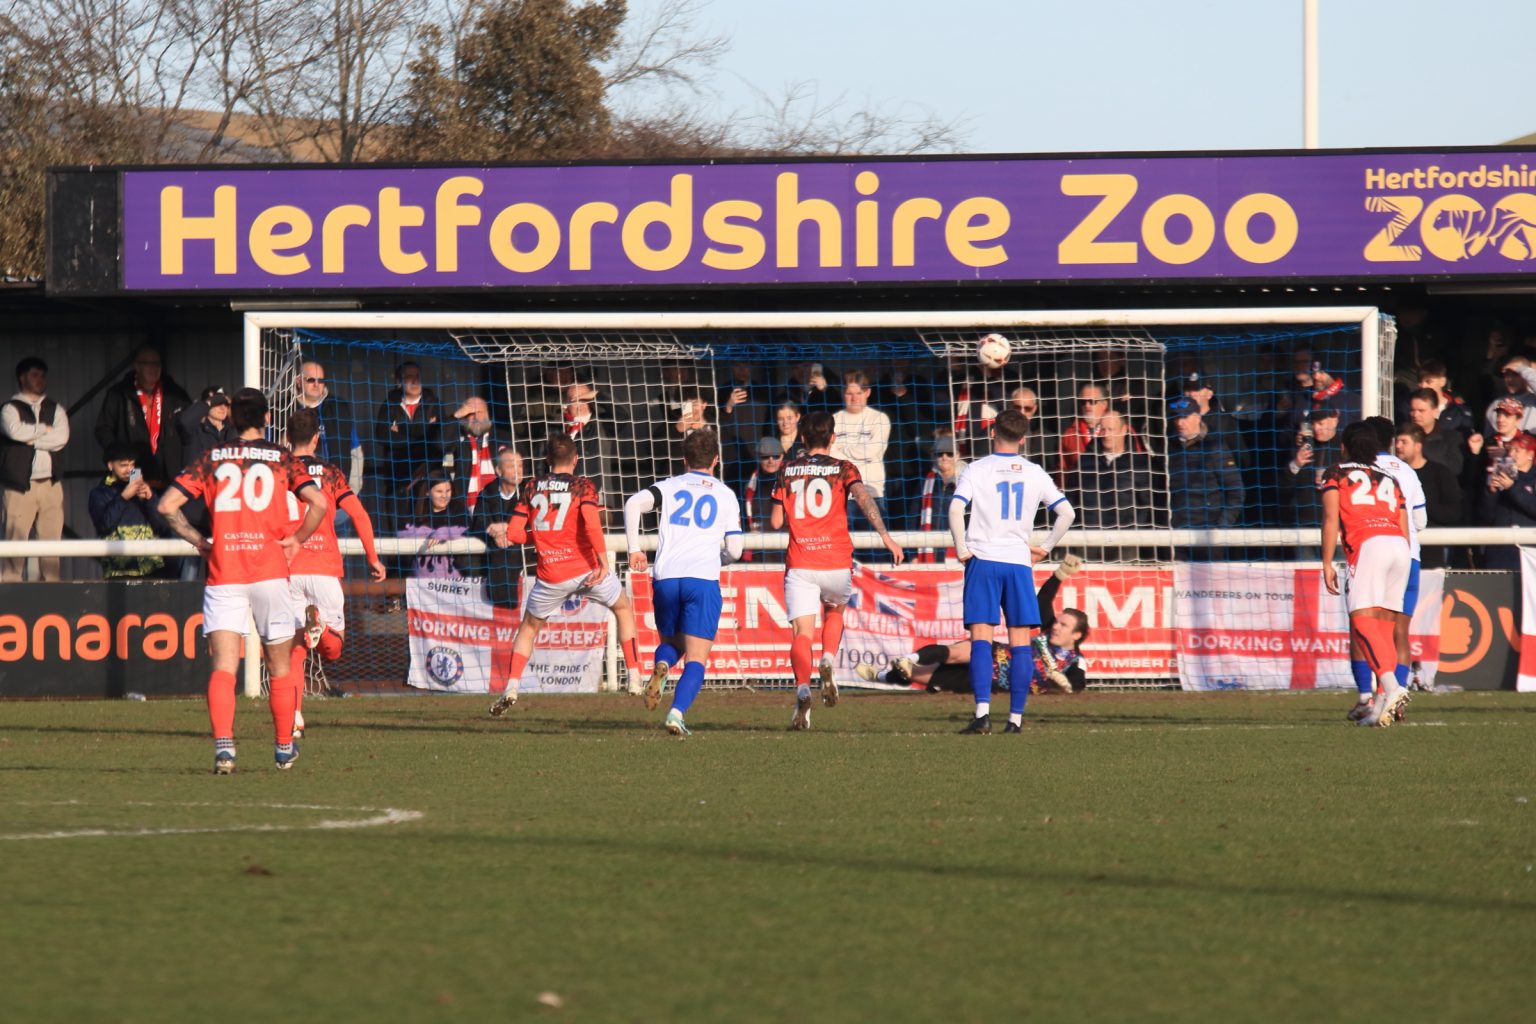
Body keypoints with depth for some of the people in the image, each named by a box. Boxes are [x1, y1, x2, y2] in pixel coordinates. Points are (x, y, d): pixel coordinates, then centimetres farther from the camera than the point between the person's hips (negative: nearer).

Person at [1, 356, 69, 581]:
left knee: (51, 537, -1)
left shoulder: (56, 409, 17)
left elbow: (61, 438, -1)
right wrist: (45, 430, -3)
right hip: (20, 485, -3)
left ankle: (50, 583, 1)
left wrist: (31, 439, -5)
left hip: (50, 485, 3)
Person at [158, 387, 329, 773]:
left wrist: (198, 540, 9)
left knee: (223, 666, -7)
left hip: (223, 575, 0)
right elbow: (319, 503, -9)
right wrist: (298, 538, 5)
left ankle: (223, 745, -25)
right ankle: (284, 748, 24)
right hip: (270, 571, 0)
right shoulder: (282, 459, 5)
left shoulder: (211, 459, 7)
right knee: (280, 666, 14)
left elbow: (167, 505, 0)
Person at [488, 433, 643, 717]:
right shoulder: (582, 486, -1)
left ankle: (511, 686, 4)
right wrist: (604, 562, -18)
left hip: (550, 576, 2)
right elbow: (591, 525, -19)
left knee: (529, 628, 22)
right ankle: (635, 678, 17)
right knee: (624, 609, 23)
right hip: (587, 568, -2)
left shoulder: (532, 487, 7)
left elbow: (514, 534, 5)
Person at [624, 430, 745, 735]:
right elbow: (734, 549, 8)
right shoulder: (725, 495, 14)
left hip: (666, 578, 2)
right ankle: (677, 713, -25)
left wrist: (634, 549, 1)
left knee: (671, 642, 24)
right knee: (696, 659, -2)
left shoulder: (669, 487, 15)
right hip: (703, 580, -2)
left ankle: (660, 667, -10)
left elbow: (634, 503, -6)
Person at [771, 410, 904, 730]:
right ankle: (828, 662, 2)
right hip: (837, 563, 0)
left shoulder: (788, 471, 9)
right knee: (835, 612, 29)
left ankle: (803, 690, -31)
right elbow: (863, 498, -14)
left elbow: (776, 521, 8)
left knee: (802, 632, -5)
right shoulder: (843, 469, 5)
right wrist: (885, 536, -20)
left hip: (799, 565, 0)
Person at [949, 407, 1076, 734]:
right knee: (1020, 642, 5)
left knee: (981, 639, -5)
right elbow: (1066, 513, 5)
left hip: (983, 560, -2)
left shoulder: (976, 470, 0)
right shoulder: (1035, 474, 8)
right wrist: (1045, 549, 11)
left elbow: (956, 508, -14)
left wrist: (961, 549, -5)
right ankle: (1015, 717, 2)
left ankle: (983, 712, -18)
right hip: (1019, 561, 2)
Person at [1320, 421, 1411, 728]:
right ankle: (1382, 701, -2)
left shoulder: (1336, 473, 17)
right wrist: (1399, 573, 29)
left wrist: (1327, 564, 3)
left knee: (1362, 620, -14)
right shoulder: (1389, 480, 30)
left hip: (1368, 545, -6)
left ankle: (1390, 685, -34)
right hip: (1399, 545, 6)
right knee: (1384, 626, 8)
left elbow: (1331, 519, 4)